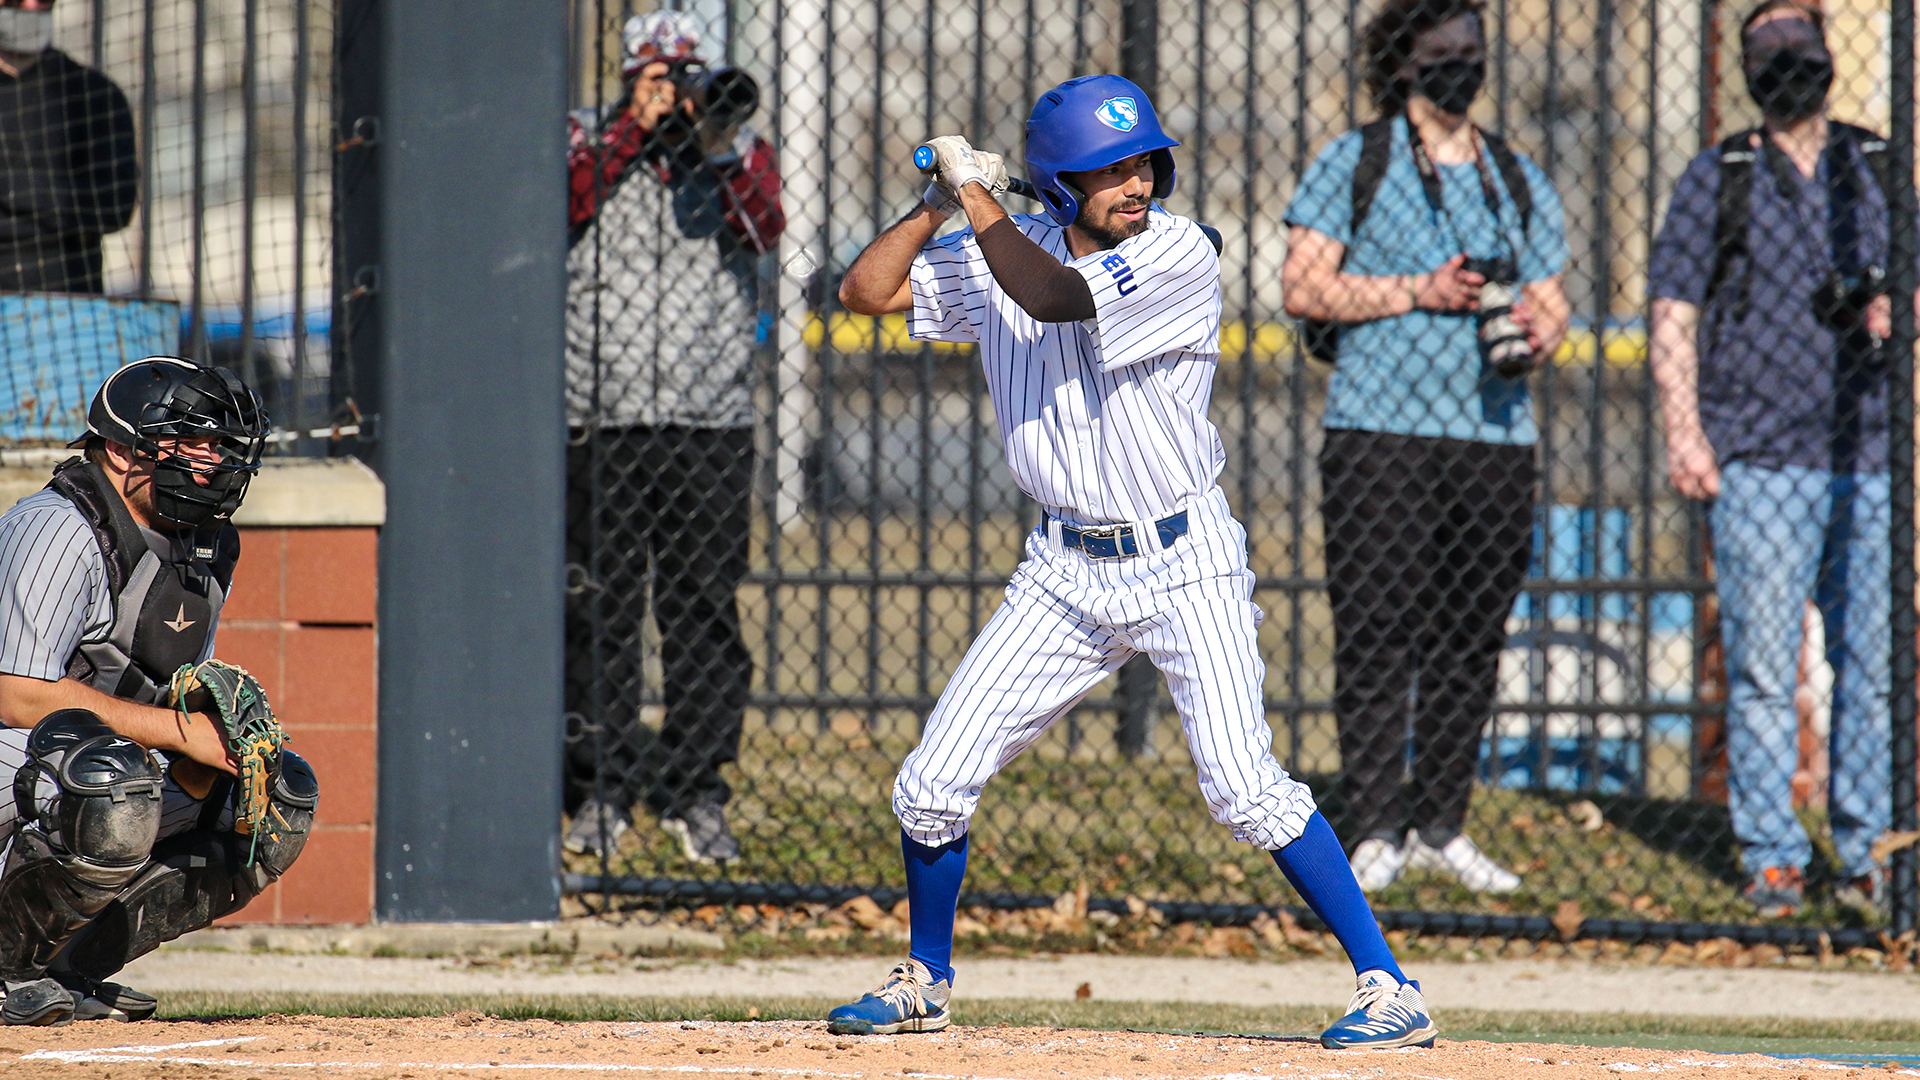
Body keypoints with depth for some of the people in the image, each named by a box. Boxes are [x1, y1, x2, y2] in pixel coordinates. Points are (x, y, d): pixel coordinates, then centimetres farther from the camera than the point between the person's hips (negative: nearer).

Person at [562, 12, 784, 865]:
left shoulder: (740, 152, 12)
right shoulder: (591, 143, 11)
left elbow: (763, 226, -6)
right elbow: (564, 204, -9)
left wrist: (721, 150, -19)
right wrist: (637, 127, -12)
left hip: (710, 423, 1)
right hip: (601, 421, 0)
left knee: (704, 611, -1)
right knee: (598, 611, -1)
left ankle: (695, 793, 5)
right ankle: (603, 788, 6)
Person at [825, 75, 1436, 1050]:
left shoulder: (1179, 255, -16)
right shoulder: (1007, 252, 1)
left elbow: (1054, 297, -29)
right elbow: (862, 292, 4)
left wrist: (977, 195, -17)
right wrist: (941, 205, -8)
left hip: (1186, 564, -5)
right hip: (1067, 569, 5)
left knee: (1245, 786, -18)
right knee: (932, 785, 4)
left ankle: (1388, 987, -11)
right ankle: (925, 981, 26)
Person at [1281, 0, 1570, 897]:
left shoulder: (1518, 182, 17)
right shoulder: (1354, 166, 4)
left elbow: (1549, 300, 19)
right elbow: (1303, 286, -3)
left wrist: (1537, 334, -5)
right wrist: (1419, 293, -12)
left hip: (1495, 435, 4)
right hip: (1380, 430, -4)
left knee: (1472, 638, 4)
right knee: (1377, 632, -8)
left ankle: (1441, 825, 13)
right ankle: (1375, 832, -4)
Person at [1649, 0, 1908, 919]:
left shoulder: (1877, 171, 14)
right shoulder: (1717, 179, 6)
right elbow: (1672, 315, 3)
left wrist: (1894, 314, -3)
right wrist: (1684, 434, -9)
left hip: (1868, 456, 2)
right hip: (1759, 462, -2)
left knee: (1875, 661, 2)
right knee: (1762, 666, -5)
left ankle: (1870, 852, 9)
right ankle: (1771, 858, 0)